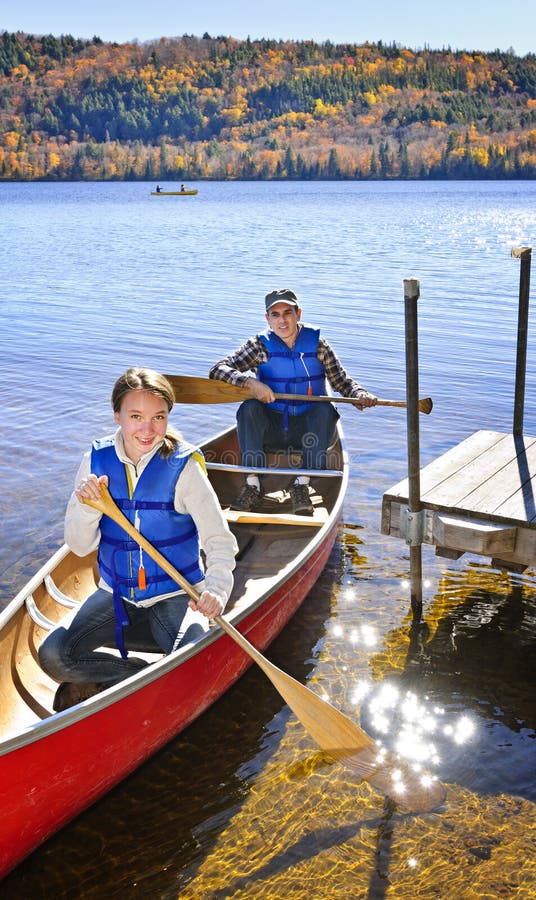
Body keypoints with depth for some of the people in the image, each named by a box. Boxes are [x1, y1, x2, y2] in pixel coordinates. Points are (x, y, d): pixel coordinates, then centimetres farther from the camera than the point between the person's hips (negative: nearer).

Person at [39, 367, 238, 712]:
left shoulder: (184, 466, -14)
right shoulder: (97, 460, -4)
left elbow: (220, 541, -16)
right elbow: (80, 547, -1)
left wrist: (216, 588, -35)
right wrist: (87, 507, -21)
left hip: (176, 596, -3)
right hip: (117, 595, 3)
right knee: (53, 655, -17)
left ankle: (98, 682, -4)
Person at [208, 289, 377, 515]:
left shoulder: (317, 344, 0)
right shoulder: (260, 346, -3)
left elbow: (342, 381, 3)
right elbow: (217, 370, -11)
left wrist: (360, 395, -19)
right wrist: (250, 382, -28)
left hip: (307, 429, 0)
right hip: (270, 429, 0)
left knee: (324, 410, -29)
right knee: (249, 408, -27)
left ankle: (302, 485, -29)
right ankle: (252, 485, -27)